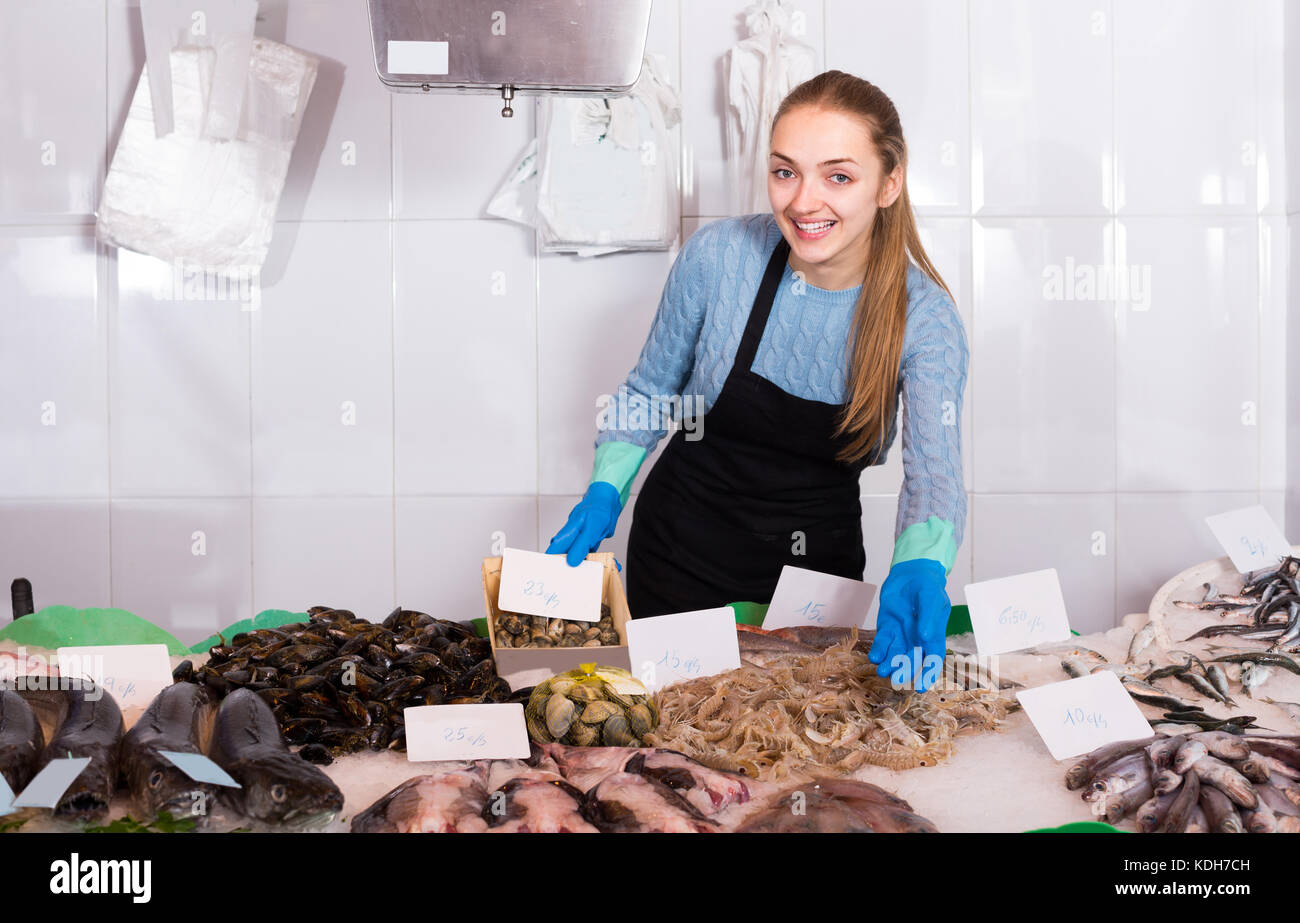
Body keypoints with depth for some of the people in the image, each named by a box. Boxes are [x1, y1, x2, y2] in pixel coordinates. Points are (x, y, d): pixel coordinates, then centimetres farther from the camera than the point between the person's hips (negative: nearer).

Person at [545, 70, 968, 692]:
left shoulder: (925, 317, -17)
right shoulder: (718, 255, -16)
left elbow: (934, 473, -29)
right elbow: (651, 388, -1)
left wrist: (919, 570, -49)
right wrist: (605, 494, -14)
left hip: (821, 560, 1)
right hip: (683, 548, 0)